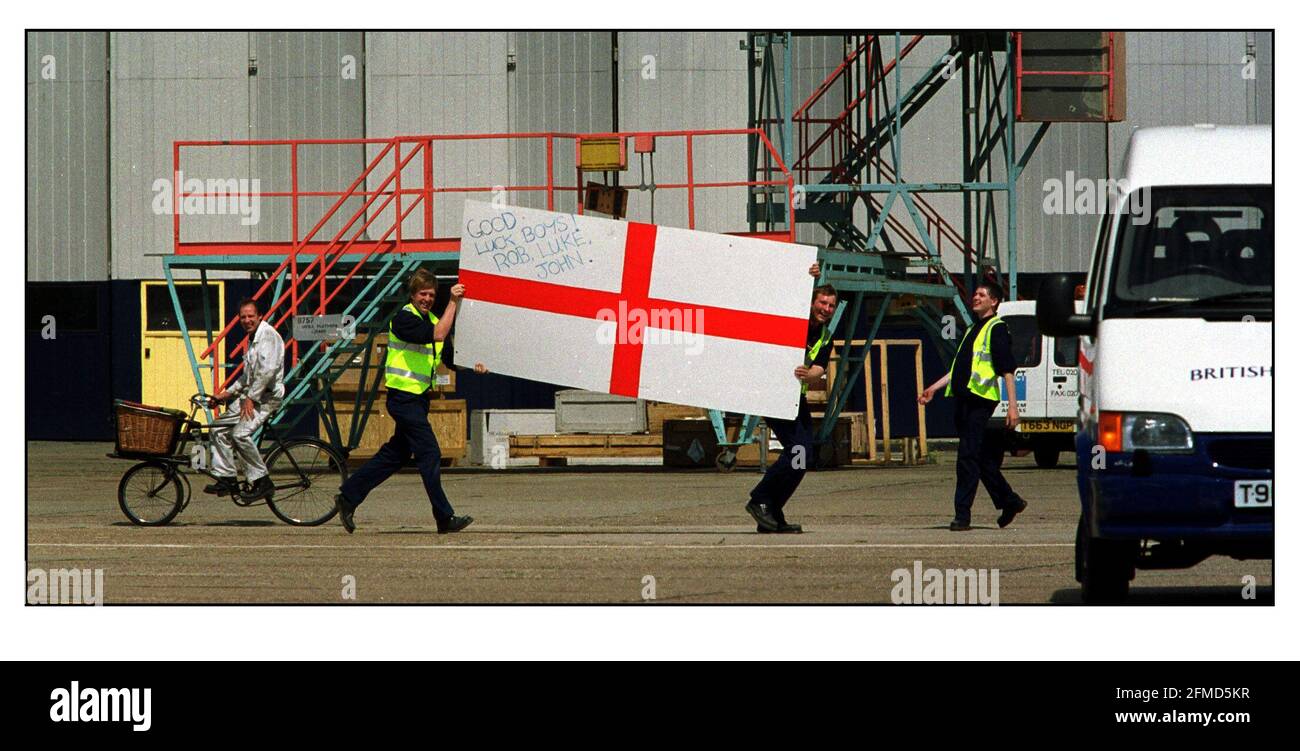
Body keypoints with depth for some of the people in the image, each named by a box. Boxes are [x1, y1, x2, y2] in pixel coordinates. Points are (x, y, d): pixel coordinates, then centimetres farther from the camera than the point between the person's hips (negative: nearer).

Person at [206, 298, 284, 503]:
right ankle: (227, 478, 9)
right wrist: (228, 393, 19)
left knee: (240, 433, -25)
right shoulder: (253, 338, 19)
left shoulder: (268, 334, -12)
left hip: (267, 396, -10)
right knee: (219, 428, 7)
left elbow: (267, 370, -22)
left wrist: (251, 398, -21)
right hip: (252, 395, 10)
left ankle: (262, 482, -17)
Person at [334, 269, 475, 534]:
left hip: (419, 398, 9)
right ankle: (444, 518, -8)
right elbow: (437, 335, -29)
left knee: (395, 454, 14)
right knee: (429, 454, -10)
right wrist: (453, 302, -27)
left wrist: (473, 365, 0)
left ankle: (348, 496, 22)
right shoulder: (404, 318, -13)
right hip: (404, 396, -9)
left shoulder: (432, 319, 15)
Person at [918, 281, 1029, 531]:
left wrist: (1012, 406, -16)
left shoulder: (997, 329, -4)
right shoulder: (973, 330, 22)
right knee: (983, 459, 12)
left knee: (968, 456, -11)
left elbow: (1008, 370, -10)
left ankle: (962, 514, -11)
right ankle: (1009, 502, 24)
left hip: (981, 400, -9)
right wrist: (934, 388, 22)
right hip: (963, 398, 9)